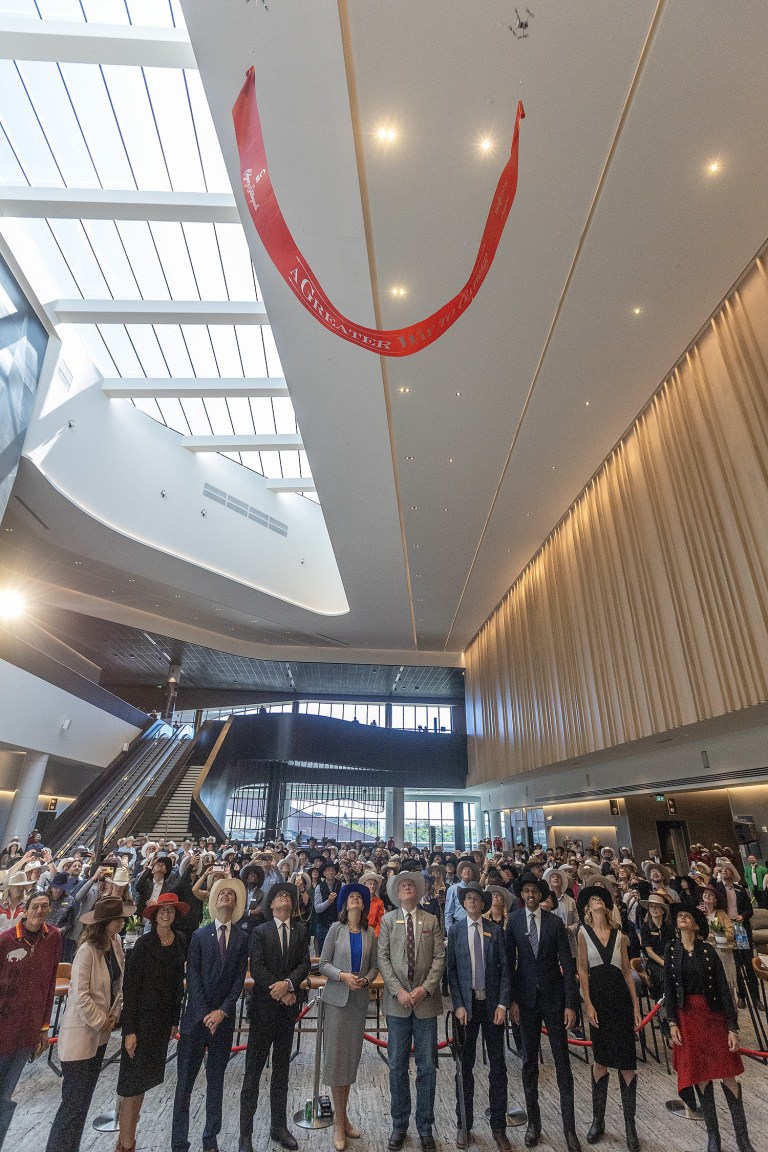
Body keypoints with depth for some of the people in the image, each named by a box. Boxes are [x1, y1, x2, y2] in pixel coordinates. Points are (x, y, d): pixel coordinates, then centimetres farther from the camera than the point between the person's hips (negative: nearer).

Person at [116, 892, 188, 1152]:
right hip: (142, 1016, -5)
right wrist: (129, 1030, -15)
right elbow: (130, 986, -15)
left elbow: (177, 983, 6)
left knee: (144, 1079, 16)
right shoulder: (144, 943, -17)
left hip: (163, 1018, 5)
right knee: (135, 1082, 0)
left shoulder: (180, 943, -2)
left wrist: (175, 1020, 8)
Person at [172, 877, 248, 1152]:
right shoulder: (199, 935, -4)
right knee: (185, 1082, 4)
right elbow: (193, 978, -6)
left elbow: (239, 979, -2)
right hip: (196, 1016, -1)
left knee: (216, 1079, 12)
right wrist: (205, 1014, -11)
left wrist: (222, 1011, -10)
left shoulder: (242, 938, -2)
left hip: (224, 1018, 1)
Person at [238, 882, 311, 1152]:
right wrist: (279, 991, -16)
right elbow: (256, 968, -12)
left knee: (282, 1069, 14)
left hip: (288, 1008, 3)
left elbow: (304, 964, -4)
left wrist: (288, 984, -20)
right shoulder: (260, 931, -4)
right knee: (254, 1069, 3)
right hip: (264, 1007, -3)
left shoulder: (301, 931, 3)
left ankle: (279, 1126, 28)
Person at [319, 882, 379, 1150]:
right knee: (336, 1055, 0)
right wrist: (343, 975, -18)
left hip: (359, 999, 3)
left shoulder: (370, 933, 2)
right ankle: (339, 1121, 15)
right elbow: (323, 964, -5)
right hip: (337, 998, -3)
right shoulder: (336, 929, -5)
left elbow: (374, 966, 6)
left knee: (352, 1056, 9)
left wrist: (366, 980, -13)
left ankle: (343, 1117, 25)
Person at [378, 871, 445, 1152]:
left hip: (425, 1001, 0)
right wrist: (398, 991, -11)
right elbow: (383, 958, -2)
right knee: (397, 1066, 9)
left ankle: (425, 1126, 24)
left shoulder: (431, 920, 3)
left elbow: (439, 957, -1)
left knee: (427, 1066, 7)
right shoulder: (388, 920, 1)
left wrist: (425, 988, -12)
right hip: (397, 1002, 0)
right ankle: (399, 1125, 27)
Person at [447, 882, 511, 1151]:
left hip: (492, 1003, 1)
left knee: (498, 1065, 7)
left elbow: (505, 969, 0)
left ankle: (498, 1126, 23)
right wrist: (458, 1005, -8)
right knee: (465, 1065, 10)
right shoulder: (455, 930, -3)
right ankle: (464, 1124, 26)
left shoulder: (495, 930, -1)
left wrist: (502, 1004, -6)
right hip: (466, 1003, 0)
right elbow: (451, 969, -2)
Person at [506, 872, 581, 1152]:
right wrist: (512, 1000, -5)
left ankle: (569, 1127, 19)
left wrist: (570, 1004, -8)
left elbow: (568, 964, -5)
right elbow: (509, 962, -3)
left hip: (553, 996, 0)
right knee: (529, 1061, 13)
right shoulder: (513, 921, -8)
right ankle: (533, 1121, 29)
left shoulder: (555, 922, -7)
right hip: (526, 997, 1)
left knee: (562, 1061, 5)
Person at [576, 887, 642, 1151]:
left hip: (620, 997, 1)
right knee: (600, 1059, 9)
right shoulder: (583, 933, -2)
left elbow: (627, 971, 8)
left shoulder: (619, 934, 5)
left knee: (626, 1061, 0)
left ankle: (630, 1124, 12)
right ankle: (598, 1120, 24)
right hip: (598, 997, -1)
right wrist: (588, 1004, -9)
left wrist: (636, 1005, 3)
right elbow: (582, 970, -3)